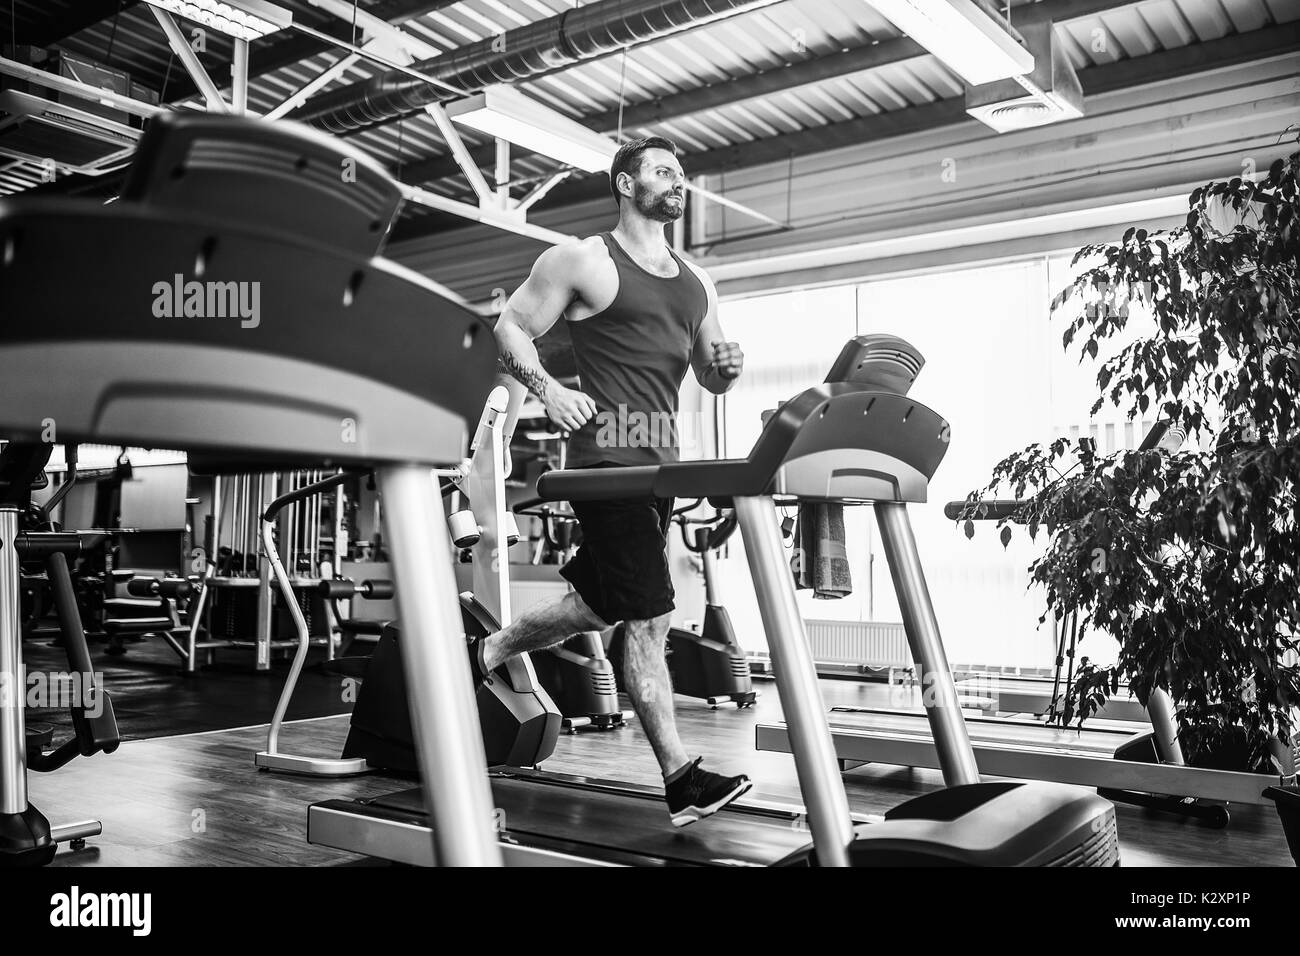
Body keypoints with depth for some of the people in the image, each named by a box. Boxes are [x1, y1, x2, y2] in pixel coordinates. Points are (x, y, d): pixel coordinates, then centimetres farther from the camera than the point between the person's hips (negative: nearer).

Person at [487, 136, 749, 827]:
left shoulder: (694, 282, 20)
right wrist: (549, 391, -17)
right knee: (649, 619, -9)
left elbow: (710, 376, 23)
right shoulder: (583, 261, 0)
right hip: (608, 451, -8)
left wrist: (726, 366, -2)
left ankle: (484, 654, 33)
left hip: (660, 456, 8)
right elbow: (510, 328, 0)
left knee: (599, 603, 15)